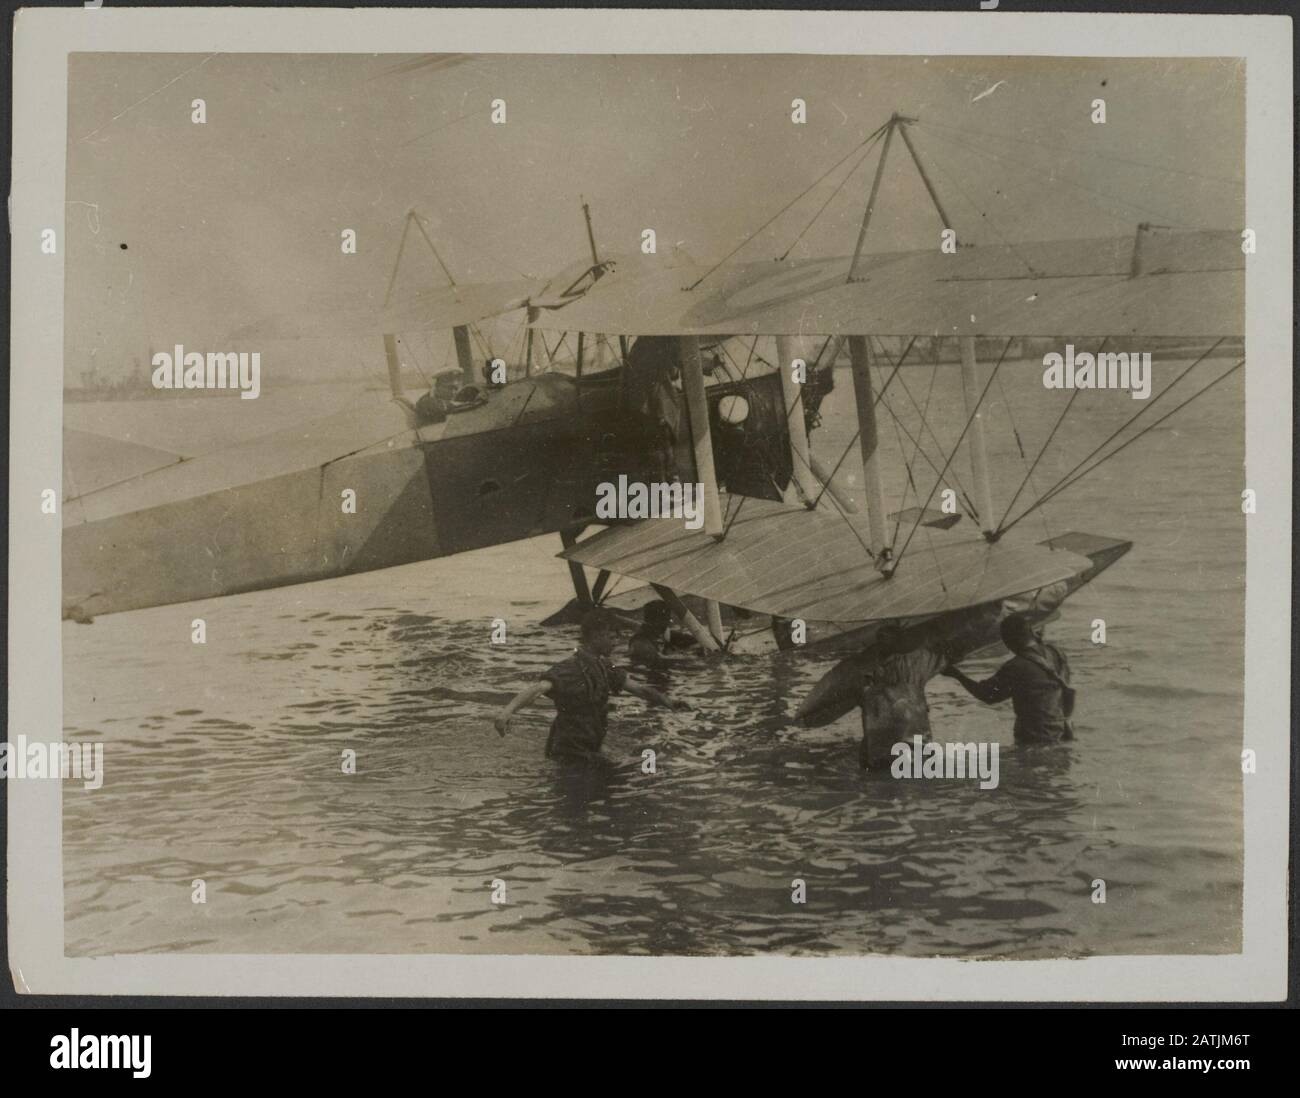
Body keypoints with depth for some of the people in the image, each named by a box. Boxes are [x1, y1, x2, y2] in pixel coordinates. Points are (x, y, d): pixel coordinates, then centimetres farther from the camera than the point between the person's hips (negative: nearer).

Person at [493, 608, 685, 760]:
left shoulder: (603, 667, 7)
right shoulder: (570, 669, -22)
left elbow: (638, 688, 19)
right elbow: (538, 688, -38)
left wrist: (669, 703, 24)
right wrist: (508, 710, -54)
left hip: (590, 752, 9)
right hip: (569, 754, -9)